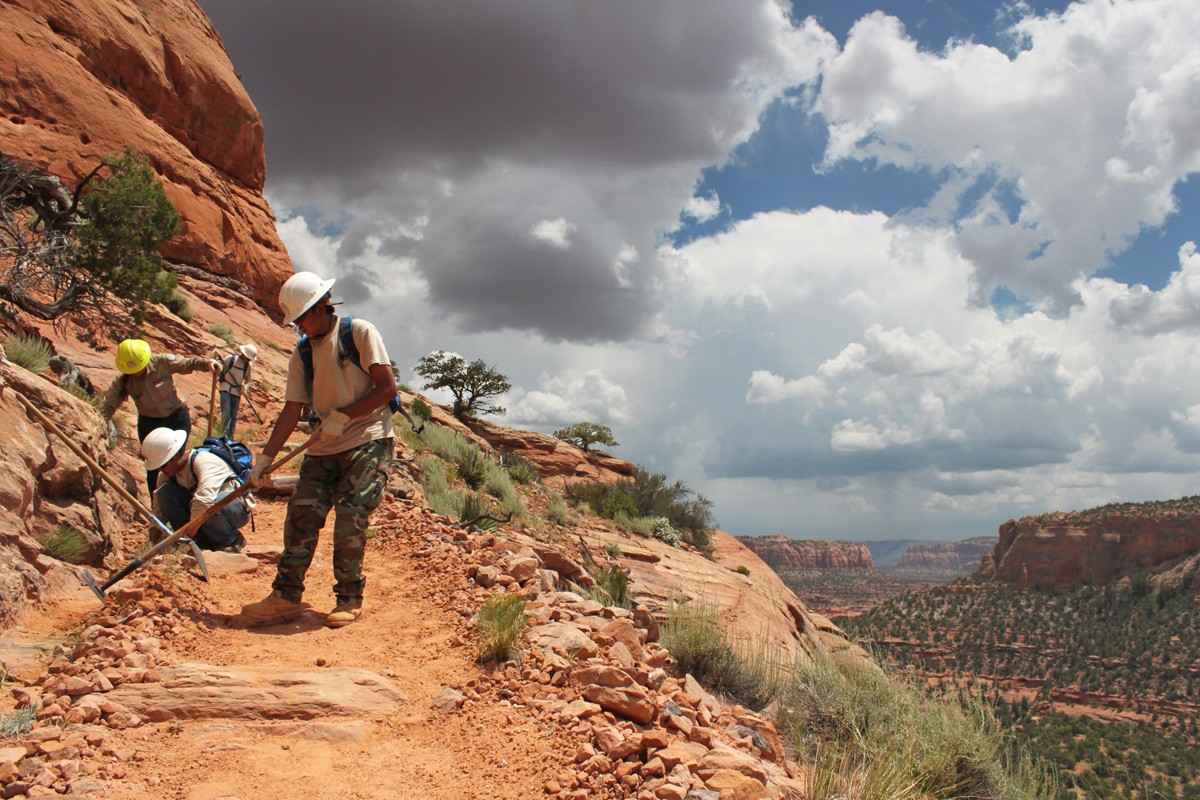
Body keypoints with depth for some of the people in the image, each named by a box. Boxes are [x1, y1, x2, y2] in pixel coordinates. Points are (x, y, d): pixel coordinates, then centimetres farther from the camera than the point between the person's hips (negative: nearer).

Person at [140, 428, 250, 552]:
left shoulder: (204, 461, -27)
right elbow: (159, 509, 1)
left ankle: (233, 541, -11)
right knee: (164, 493, -13)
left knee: (207, 505, -40)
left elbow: (205, 499, -42)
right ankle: (204, 544, -11)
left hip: (237, 510, -7)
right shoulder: (166, 473, -3)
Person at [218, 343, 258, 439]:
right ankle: (224, 434, -12)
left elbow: (248, 380, 17)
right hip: (226, 389, -4)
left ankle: (230, 436, 12)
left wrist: (245, 387, -3)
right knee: (226, 413, -15)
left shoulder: (248, 366, 8)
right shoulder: (230, 359, -4)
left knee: (234, 416, 4)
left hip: (237, 392, 4)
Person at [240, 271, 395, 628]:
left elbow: (387, 388, -10)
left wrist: (343, 416, -13)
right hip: (324, 448, 6)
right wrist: (265, 457, 2)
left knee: (350, 518, -13)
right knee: (301, 515, -4)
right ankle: (286, 596, 4)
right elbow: (291, 412, 9)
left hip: (368, 441, -5)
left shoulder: (360, 333, -4)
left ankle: (350, 599, 1)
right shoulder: (302, 352, 12)